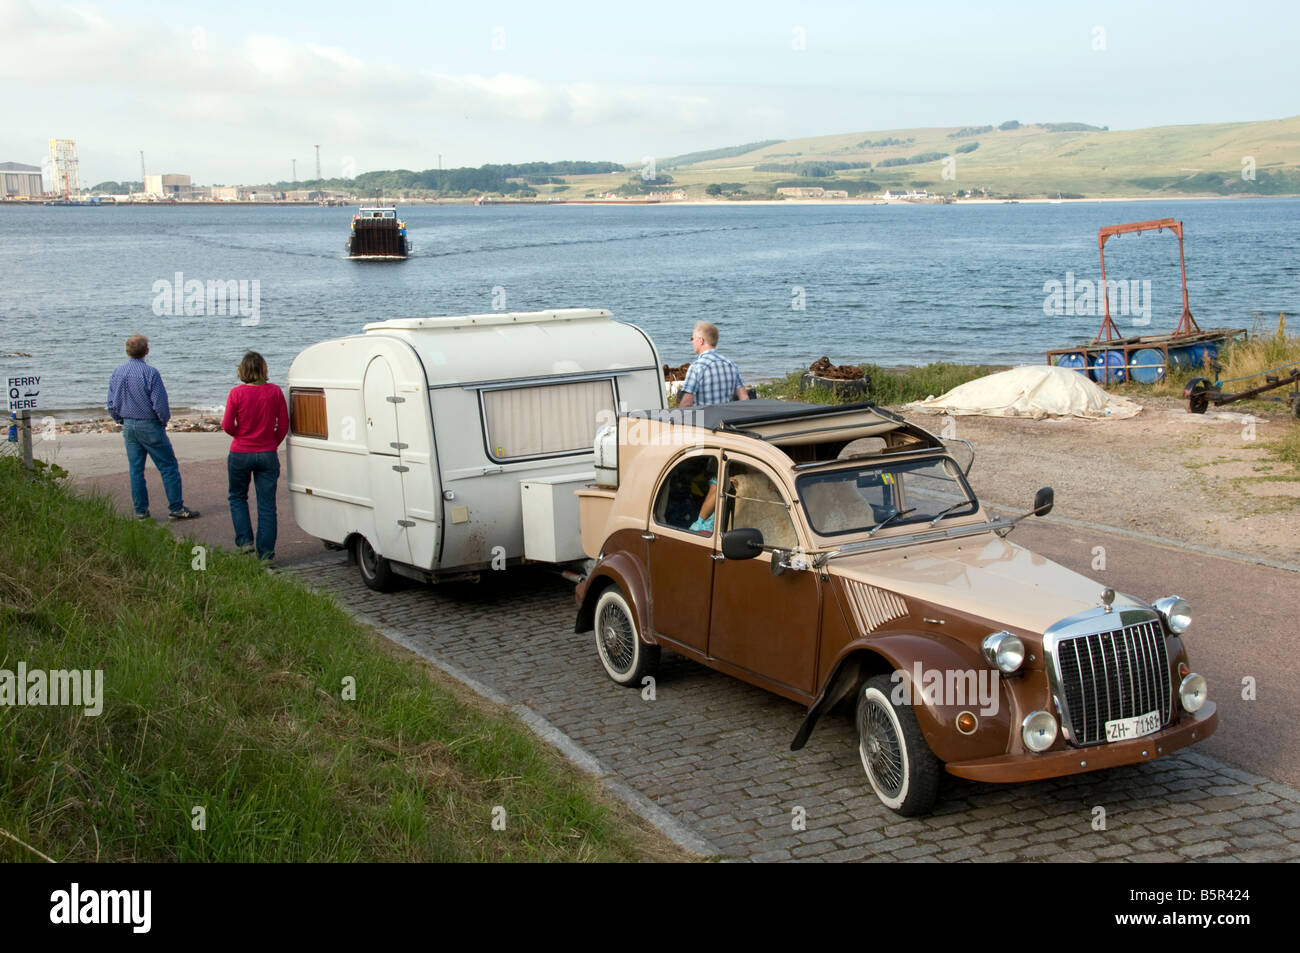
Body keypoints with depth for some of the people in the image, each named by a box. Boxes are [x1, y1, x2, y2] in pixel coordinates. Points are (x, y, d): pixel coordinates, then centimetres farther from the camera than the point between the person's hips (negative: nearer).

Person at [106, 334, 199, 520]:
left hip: (129, 427, 6)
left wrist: (124, 422, 19)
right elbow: (160, 404, -16)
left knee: (136, 469, 10)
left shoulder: (117, 372, 2)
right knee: (169, 467, 2)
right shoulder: (150, 373, -16)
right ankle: (176, 508, 2)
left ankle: (140, 510, 12)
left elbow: (111, 405, 7)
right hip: (150, 427, -6)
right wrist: (164, 421, 2)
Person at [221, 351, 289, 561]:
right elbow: (283, 426, -2)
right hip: (267, 455, 1)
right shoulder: (275, 392, -6)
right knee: (266, 504, 7)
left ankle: (245, 540, 9)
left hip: (240, 454, -1)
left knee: (237, 497, 21)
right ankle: (265, 552, 7)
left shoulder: (237, 392, -11)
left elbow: (227, 426, -9)